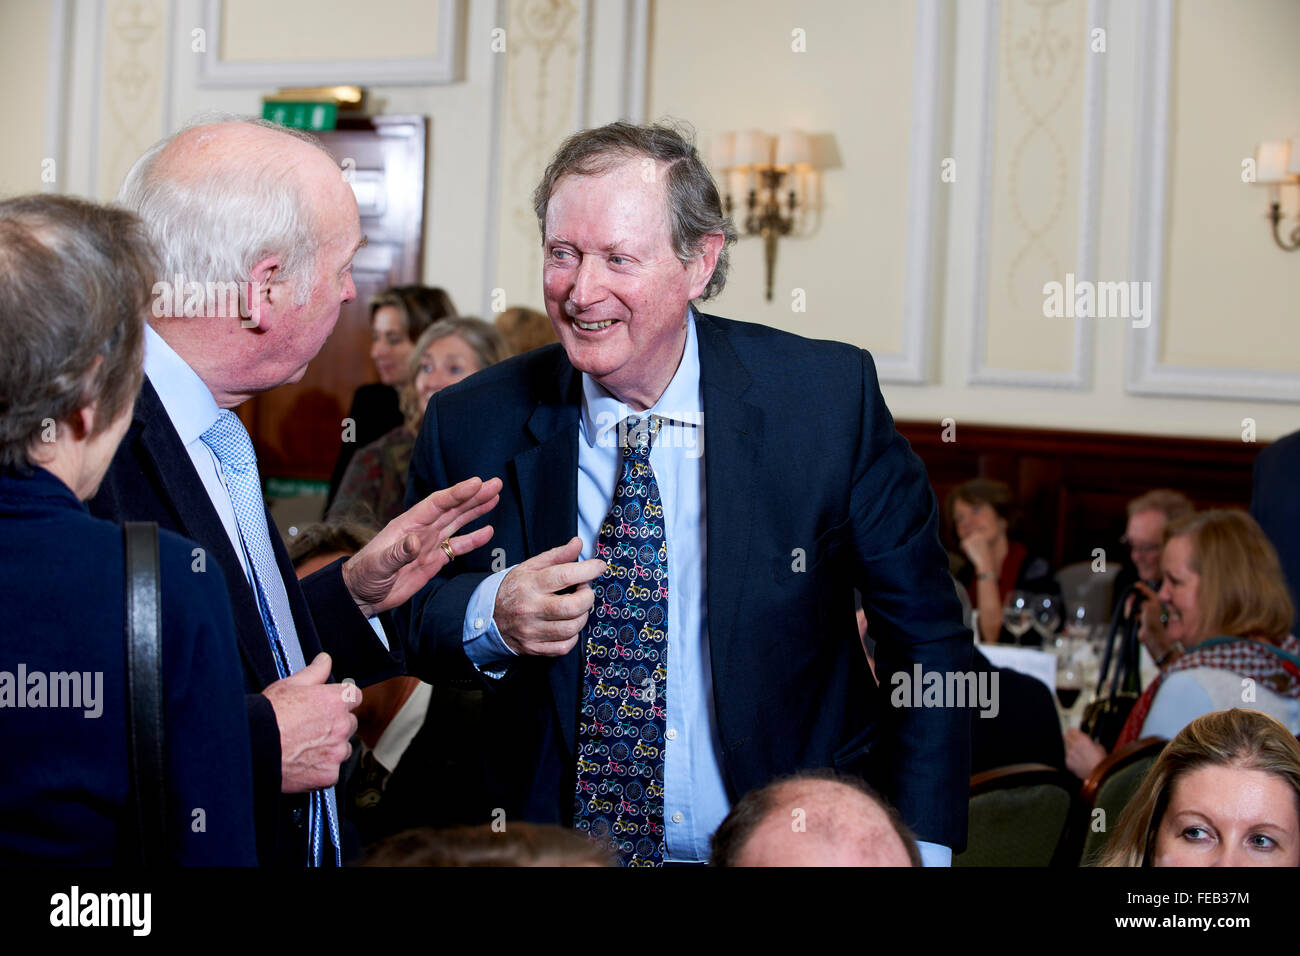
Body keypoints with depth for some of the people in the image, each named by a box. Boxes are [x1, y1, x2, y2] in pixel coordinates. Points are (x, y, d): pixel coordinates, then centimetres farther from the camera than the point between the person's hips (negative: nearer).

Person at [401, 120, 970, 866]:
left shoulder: (829, 399, -14)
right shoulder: (470, 428, -10)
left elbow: (926, 636, -7)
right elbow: (409, 620, 0)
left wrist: (920, 847, -14)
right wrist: (490, 616, -22)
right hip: (556, 845, 1)